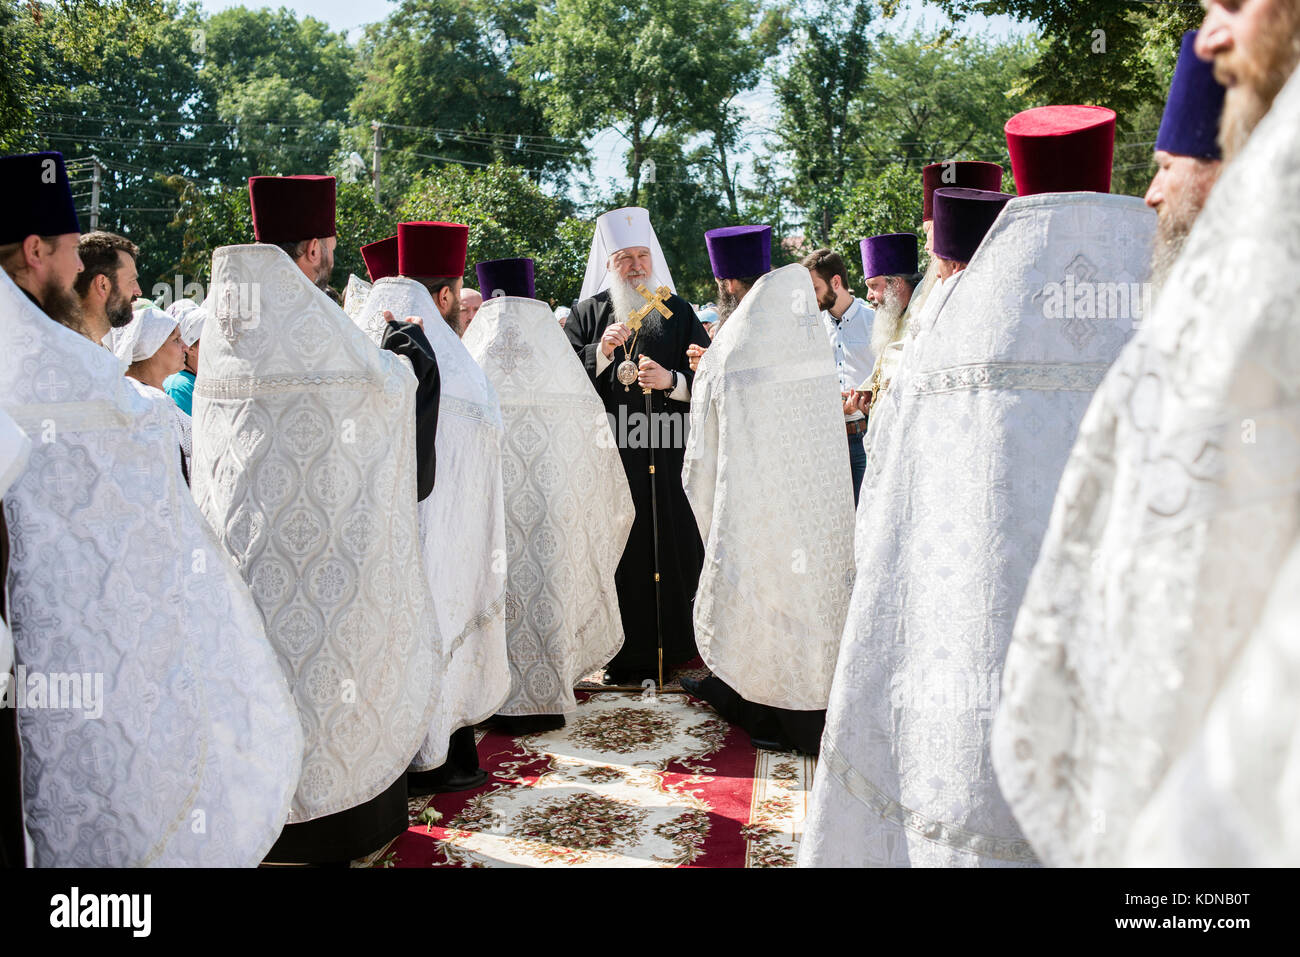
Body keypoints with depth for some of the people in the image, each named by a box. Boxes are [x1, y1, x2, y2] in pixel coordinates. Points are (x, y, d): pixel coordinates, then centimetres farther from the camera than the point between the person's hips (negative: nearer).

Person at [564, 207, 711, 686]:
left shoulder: (678, 312, 13)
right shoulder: (589, 312, 10)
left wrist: (671, 380, -10)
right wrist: (602, 350, -13)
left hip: (667, 454, 1)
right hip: (611, 449, -1)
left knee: (671, 545, 1)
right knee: (620, 551, -1)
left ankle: (674, 646, 12)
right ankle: (626, 656, 7)